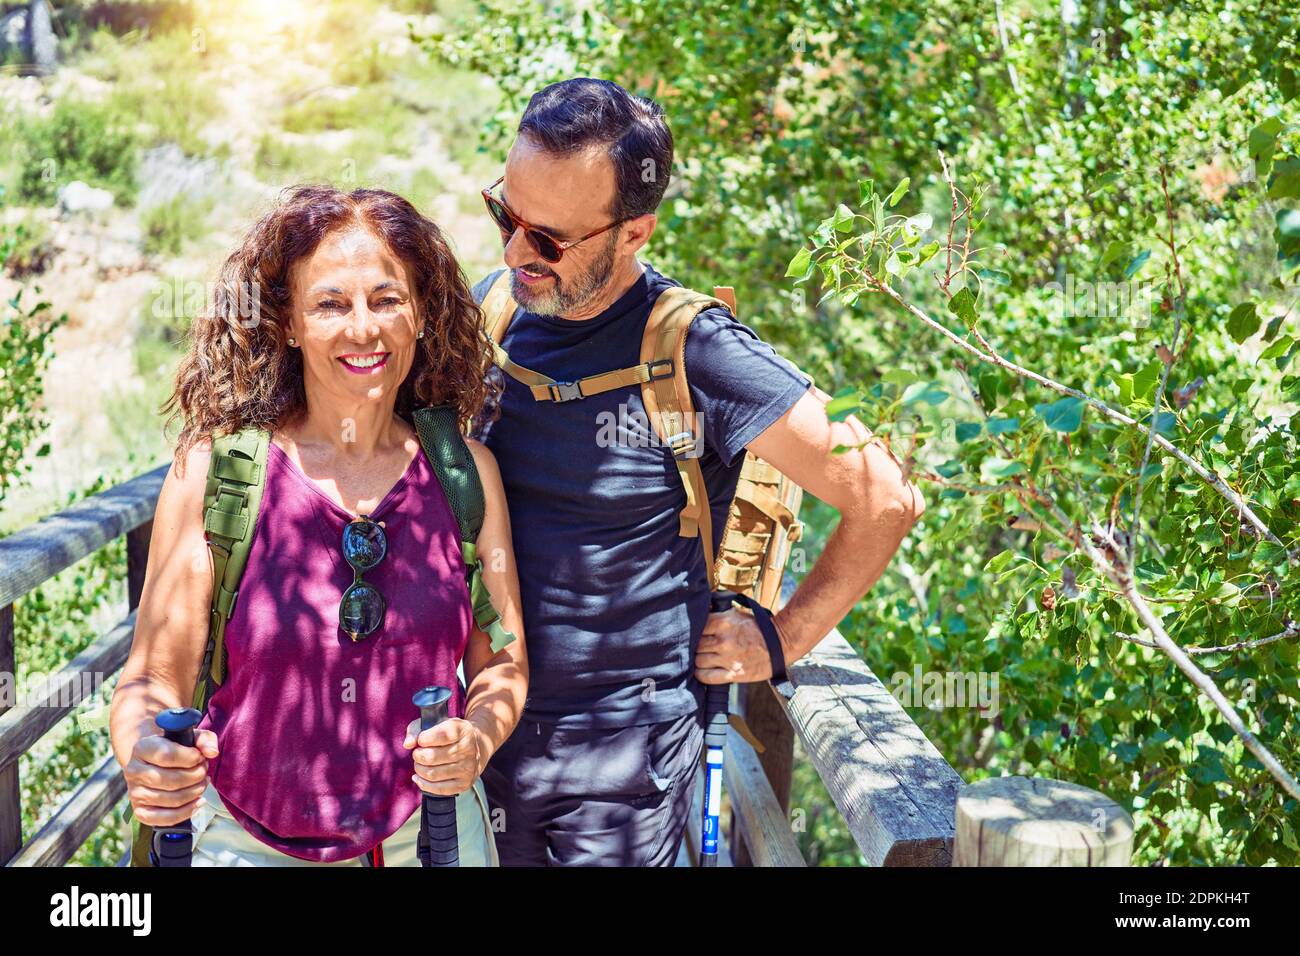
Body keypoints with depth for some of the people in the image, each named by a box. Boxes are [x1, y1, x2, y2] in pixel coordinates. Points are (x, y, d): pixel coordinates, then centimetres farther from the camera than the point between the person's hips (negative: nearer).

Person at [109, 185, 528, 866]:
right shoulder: (215, 470, -13)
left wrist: (477, 739, -18)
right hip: (248, 838, -1)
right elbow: (153, 675, -10)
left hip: (429, 829, 2)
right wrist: (146, 762, -30)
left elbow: (501, 662, 1)